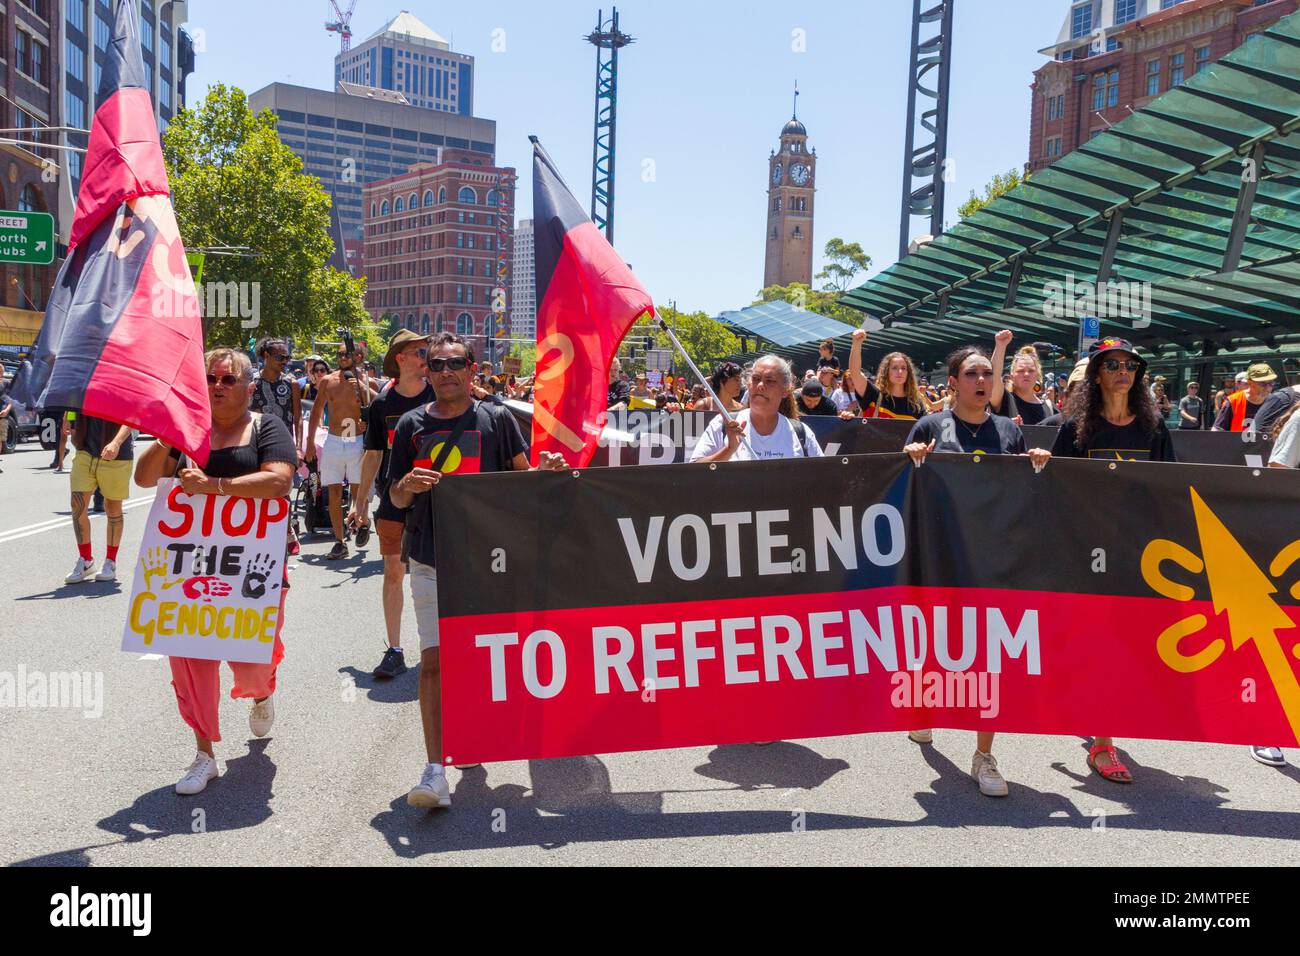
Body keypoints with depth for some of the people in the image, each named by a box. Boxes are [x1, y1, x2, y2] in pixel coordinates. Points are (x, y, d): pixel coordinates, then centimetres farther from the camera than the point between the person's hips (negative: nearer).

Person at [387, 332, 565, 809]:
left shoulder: (496, 419, 1)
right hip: (430, 560, 0)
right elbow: (396, 499, 8)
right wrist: (408, 485, -15)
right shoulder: (412, 425, 4)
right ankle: (435, 771, -6)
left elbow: (522, 478, 8)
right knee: (433, 661, -6)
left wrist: (547, 470, -14)